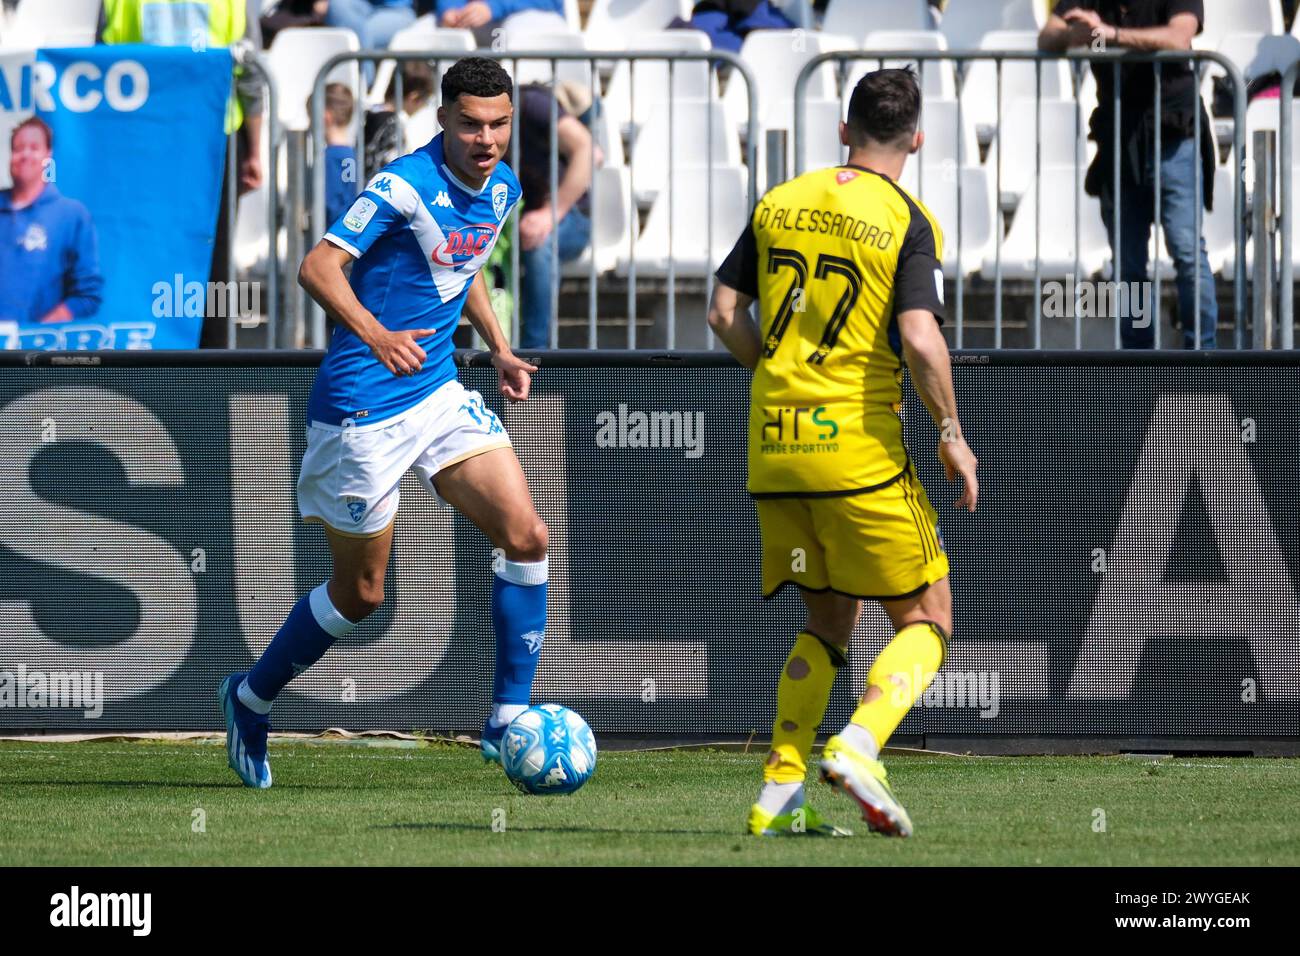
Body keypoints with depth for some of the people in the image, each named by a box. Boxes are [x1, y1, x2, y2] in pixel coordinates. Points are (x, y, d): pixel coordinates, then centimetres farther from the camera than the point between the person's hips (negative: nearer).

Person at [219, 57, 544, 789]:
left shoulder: (502, 190, 6)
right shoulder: (406, 186, -19)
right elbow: (318, 268, -28)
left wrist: (500, 349, 15)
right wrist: (377, 336, -43)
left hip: (438, 392, 7)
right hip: (363, 408, -7)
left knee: (526, 537, -9)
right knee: (360, 593, 4)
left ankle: (509, 721, -1)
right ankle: (250, 701, 27)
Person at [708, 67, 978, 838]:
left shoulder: (779, 204, 9)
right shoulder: (909, 222, -7)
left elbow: (725, 312, 10)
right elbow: (920, 339, -17)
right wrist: (952, 436, -6)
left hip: (775, 447, 6)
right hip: (860, 449, -6)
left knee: (830, 622, 18)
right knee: (927, 620, 4)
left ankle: (780, 793, 9)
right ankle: (859, 747, -19)